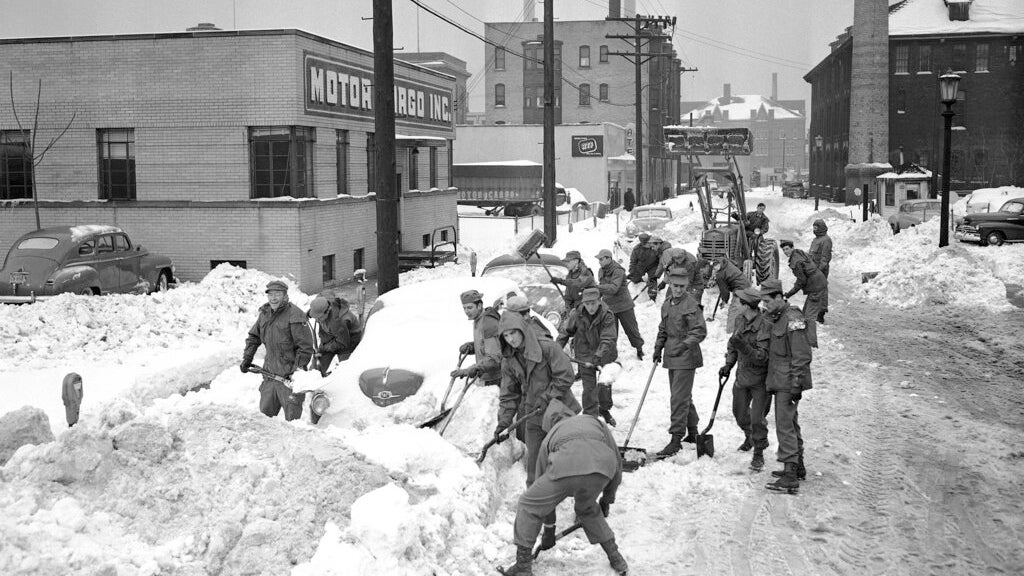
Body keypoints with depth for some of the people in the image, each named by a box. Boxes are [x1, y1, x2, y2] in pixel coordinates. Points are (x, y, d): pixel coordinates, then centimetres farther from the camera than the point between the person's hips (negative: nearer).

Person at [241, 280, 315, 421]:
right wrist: (247, 359, 13)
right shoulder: (265, 313, 7)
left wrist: (298, 370, -19)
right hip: (270, 372, 7)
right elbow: (253, 337, 21)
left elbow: (305, 347, -17)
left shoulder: (294, 317, -16)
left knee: (292, 416, 0)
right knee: (265, 411, 18)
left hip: (290, 376, -7)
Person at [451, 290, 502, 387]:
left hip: (496, 379, -9)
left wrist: (467, 371, -34)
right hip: (488, 378, 9)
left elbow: (494, 358, -28)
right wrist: (470, 346, 1)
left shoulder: (488, 323, -22)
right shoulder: (478, 320, 8)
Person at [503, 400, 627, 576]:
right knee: (587, 508, 35)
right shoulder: (596, 422, 41)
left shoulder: (550, 437, 38)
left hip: (565, 465, -3)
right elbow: (617, 463, 38)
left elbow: (541, 477, 42)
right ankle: (615, 557, 36)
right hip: (602, 466, 3)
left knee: (527, 506, 20)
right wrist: (607, 498, 51)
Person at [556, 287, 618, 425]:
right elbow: (566, 331, 2)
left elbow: (607, 339, -29)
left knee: (605, 384, 15)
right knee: (589, 387, -4)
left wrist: (598, 356, -40)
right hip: (585, 355, 0)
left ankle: (605, 409, 41)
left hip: (605, 355, 0)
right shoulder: (577, 315, -13)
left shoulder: (607, 316, -21)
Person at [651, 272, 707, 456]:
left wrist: (685, 345, -29)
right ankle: (693, 432, 31)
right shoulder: (667, 304, 11)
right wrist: (658, 348, 15)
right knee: (683, 396, 18)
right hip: (672, 357, 8)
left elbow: (700, 331, -18)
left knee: (679, 398, -9)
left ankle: (676, 440, -7)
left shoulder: (691, 305, -13)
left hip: (686, 358, -8)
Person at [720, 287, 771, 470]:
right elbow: (733, 343, 16)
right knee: (740, 413, 21)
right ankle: (750, 438, 49)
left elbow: (763, 357, -25)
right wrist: (728, 365, 8)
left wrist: (744, 347, -37)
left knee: (757, 419, -6)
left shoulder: (764, 325, -24)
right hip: (742, 375, 7)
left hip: (760, 379, -7)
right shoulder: (740, 319, 0)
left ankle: (759, 454, 12)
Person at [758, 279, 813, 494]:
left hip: (788, 382, -10)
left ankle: (790, 477, -11)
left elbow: (802, 356, -20)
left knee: (785, 426, -11)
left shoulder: (793, 319, -17)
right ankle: (798, 467, 29)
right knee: (791, 424, 18)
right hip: (779, 380, 10)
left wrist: (796, 385, -21)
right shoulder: (775, 318, 13)